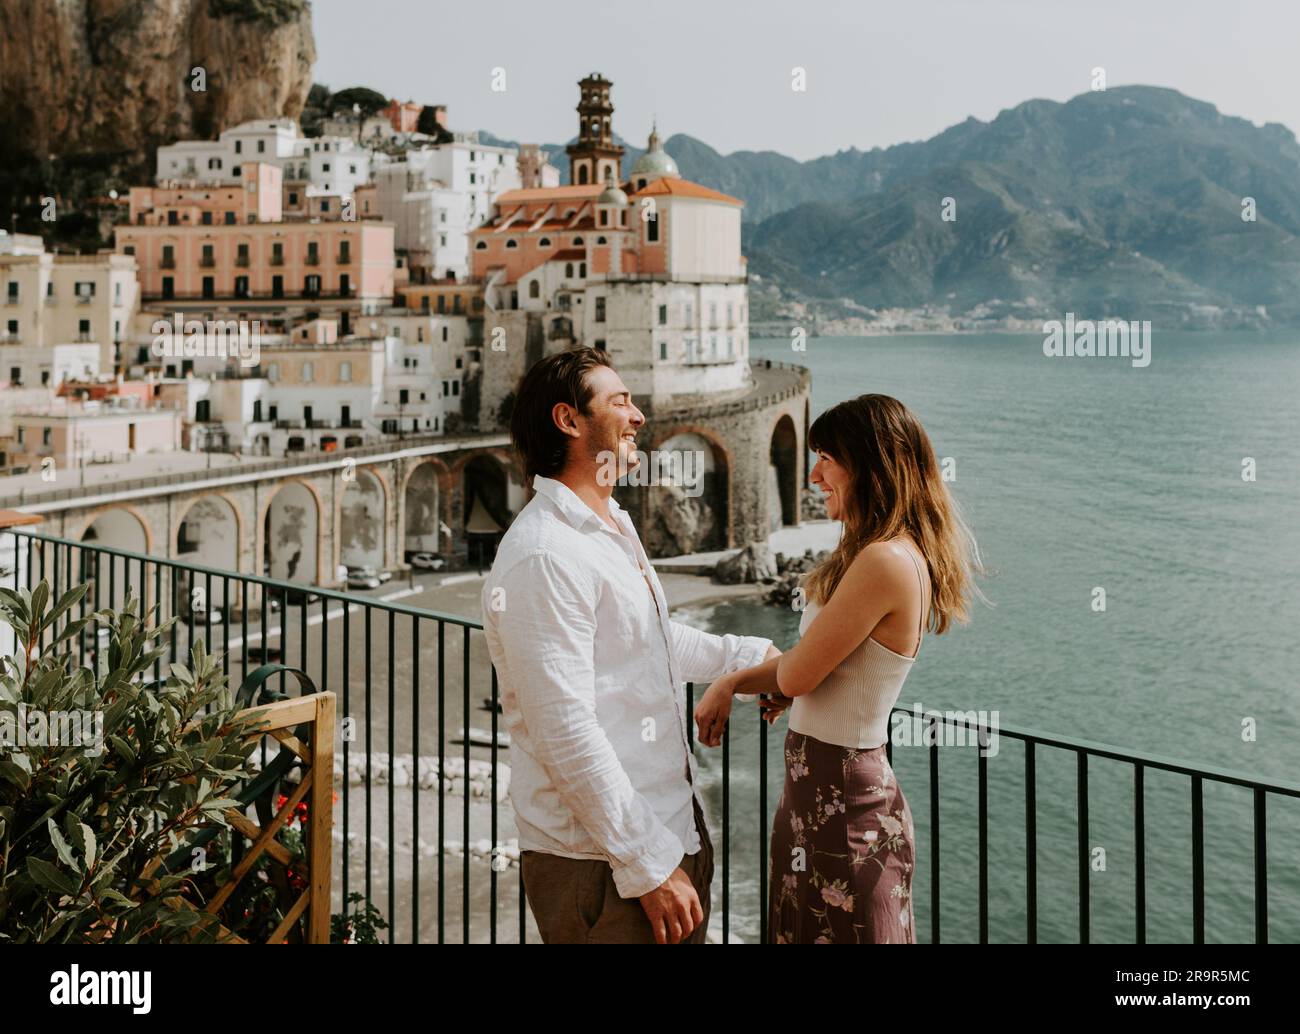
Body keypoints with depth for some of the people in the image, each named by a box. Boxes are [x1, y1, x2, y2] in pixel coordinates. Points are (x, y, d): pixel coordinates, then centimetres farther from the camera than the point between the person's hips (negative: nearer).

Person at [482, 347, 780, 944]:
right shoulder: (544, 556, -20)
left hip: (674, 830, 9)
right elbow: (568, 733, -24)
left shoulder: (612, 526, 13)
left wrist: (749, 655, 31)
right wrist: (650, 866, -22)